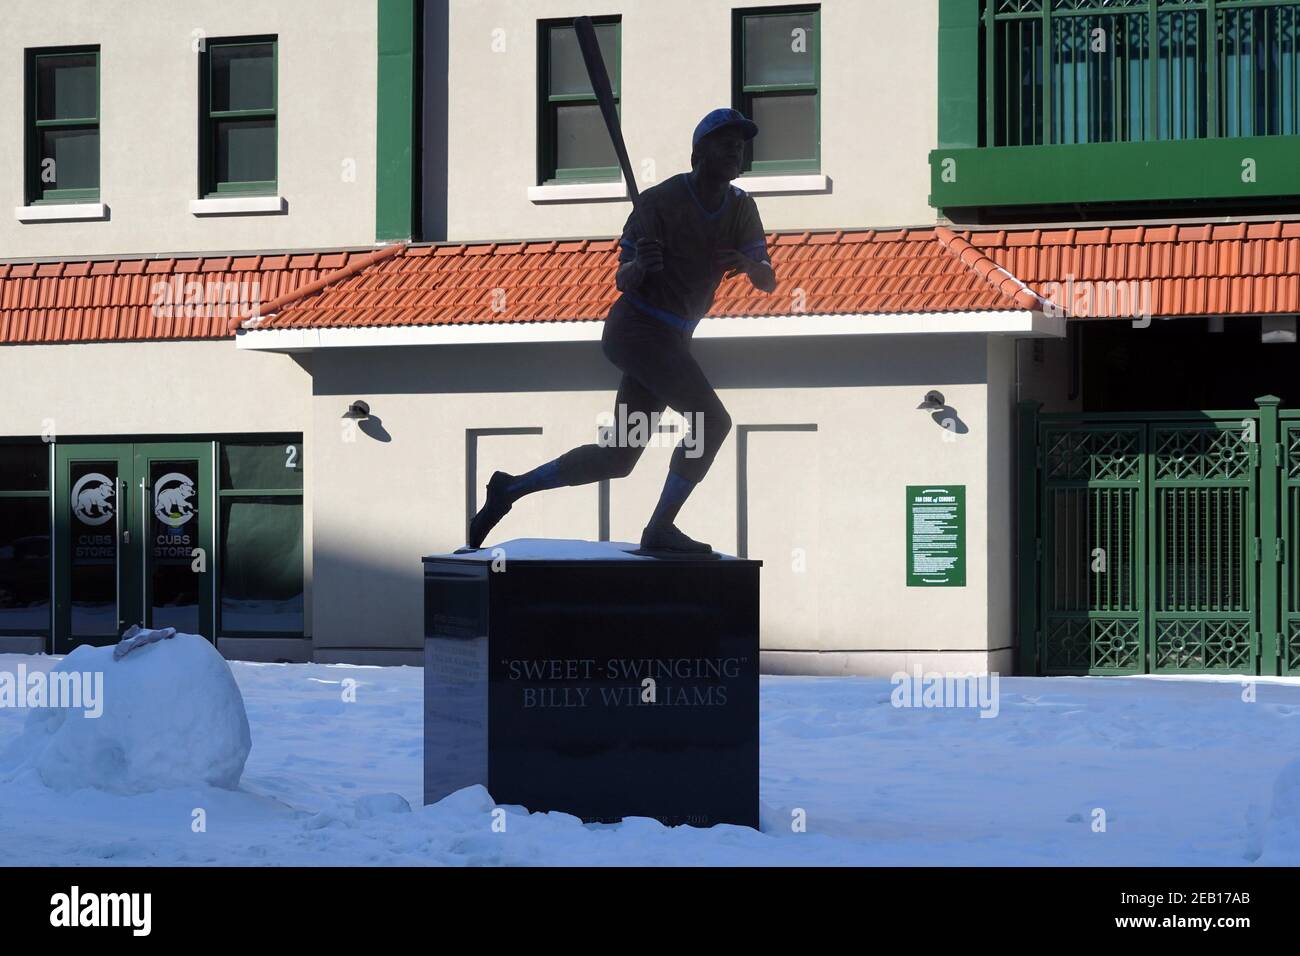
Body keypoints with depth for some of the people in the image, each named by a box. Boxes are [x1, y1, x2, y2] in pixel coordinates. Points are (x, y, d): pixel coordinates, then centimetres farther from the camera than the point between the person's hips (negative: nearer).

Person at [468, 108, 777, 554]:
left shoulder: (741, 208, 6)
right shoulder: (661, 201, -12)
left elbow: (769, 282, 2)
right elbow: (623, 280, -11)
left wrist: (749, 264, -22)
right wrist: (639, 265, -34)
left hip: (670, 340, 8)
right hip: (638, 329, -8)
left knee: (618, 457, 9)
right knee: (712, 420, -20)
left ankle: (511, 488, 19)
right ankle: (660, 530, -12)